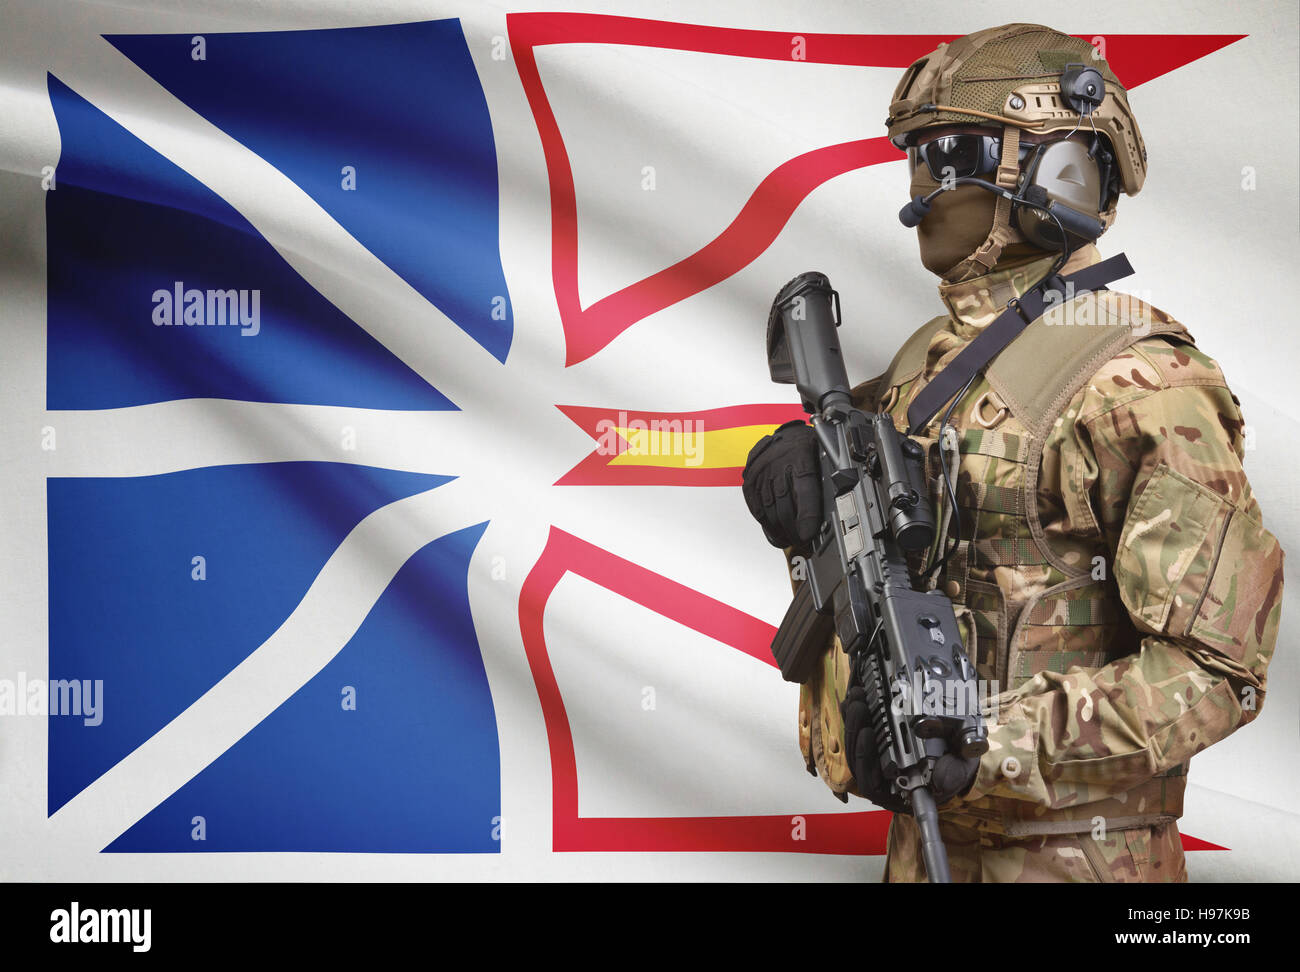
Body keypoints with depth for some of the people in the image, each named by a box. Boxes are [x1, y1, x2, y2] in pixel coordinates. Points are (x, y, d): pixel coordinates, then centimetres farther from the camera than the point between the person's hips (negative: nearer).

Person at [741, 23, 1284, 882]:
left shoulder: (1138, 386, -17)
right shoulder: (935, 355, 6)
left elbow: (1218, 670, -21)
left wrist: (994, 740, -29)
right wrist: (798, 456, -4)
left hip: (1065, 850, -7)